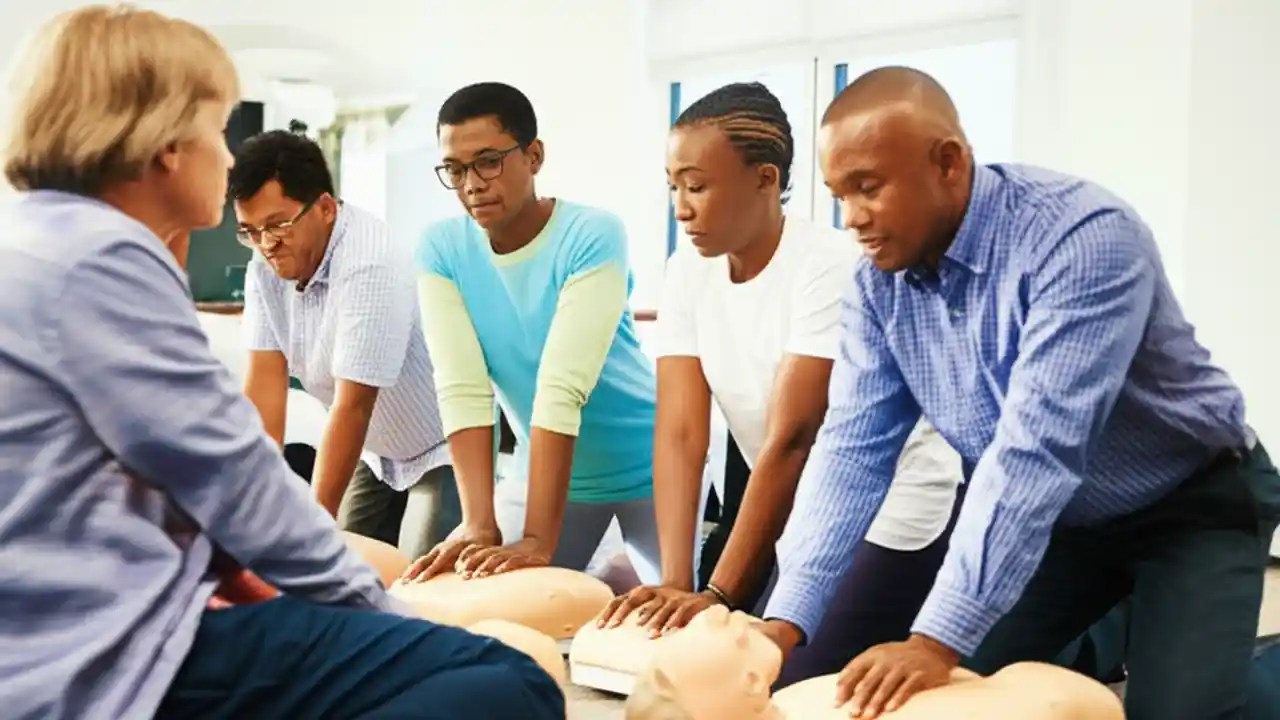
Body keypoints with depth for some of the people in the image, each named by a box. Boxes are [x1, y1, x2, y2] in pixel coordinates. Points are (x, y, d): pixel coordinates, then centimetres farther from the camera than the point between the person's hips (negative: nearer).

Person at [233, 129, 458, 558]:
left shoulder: (371, 265, -30)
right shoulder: (266, 267, -6)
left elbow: (352, 405, -31)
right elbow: (264, 381, -10)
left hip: (444, 451, -7)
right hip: (382, 455, 8)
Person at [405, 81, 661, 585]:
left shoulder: (592, 237, -23)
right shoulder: (440, 250, -11)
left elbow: (562, 389, -31)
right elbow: (460, 389, -20)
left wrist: (537, 540, -35)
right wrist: (477, 524, -30)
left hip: (642, 467, -3)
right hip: (556, 469, 3)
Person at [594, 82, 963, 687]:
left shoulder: (830, 267, -23)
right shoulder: (688, 272, -5)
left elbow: (790, 439, -28)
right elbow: (680, 433, -13)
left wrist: (719, 596, -31)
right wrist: (676, 583, -24)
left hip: (891, 513, -6)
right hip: (794, 513, 6)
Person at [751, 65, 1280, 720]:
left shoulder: (1083, 236, -32)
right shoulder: (879, 280, -11)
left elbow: (1034, 450, -39)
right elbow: (852, 446, -12)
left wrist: (938, 638, -43)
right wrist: (787, 618, -23)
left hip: (1192, 507, -5)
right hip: (1051, 518, 6)